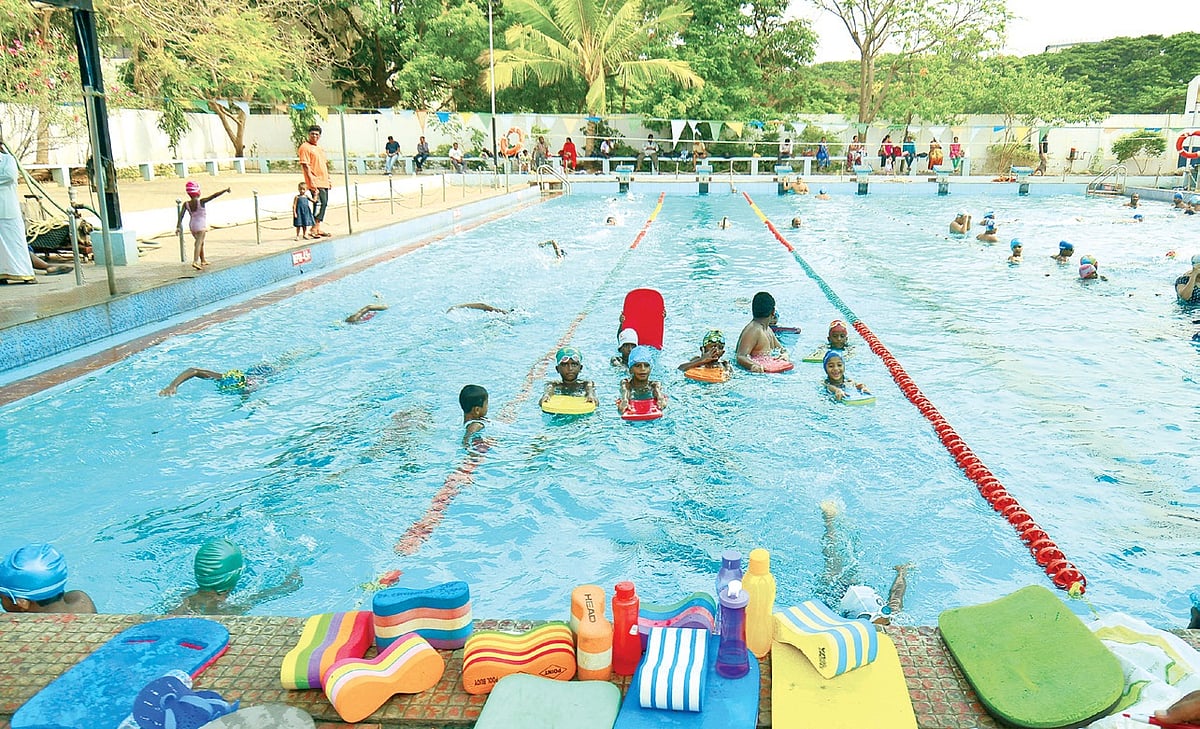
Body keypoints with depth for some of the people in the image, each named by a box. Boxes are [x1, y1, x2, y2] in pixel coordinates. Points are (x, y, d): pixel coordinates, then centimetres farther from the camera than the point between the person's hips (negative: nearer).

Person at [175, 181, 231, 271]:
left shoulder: (186, 204, -1)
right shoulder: (201, 202, -14)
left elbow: (181, 215, -7)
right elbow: (214, 196, -15)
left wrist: (178, 227, -6)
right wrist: (225, 190, -9)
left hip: (192, 225, 6)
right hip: (201, 226, -6)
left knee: (200, 242, 22)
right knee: (198, 243, -11)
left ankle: (203, 260, 33)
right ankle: (195, 261, -28)